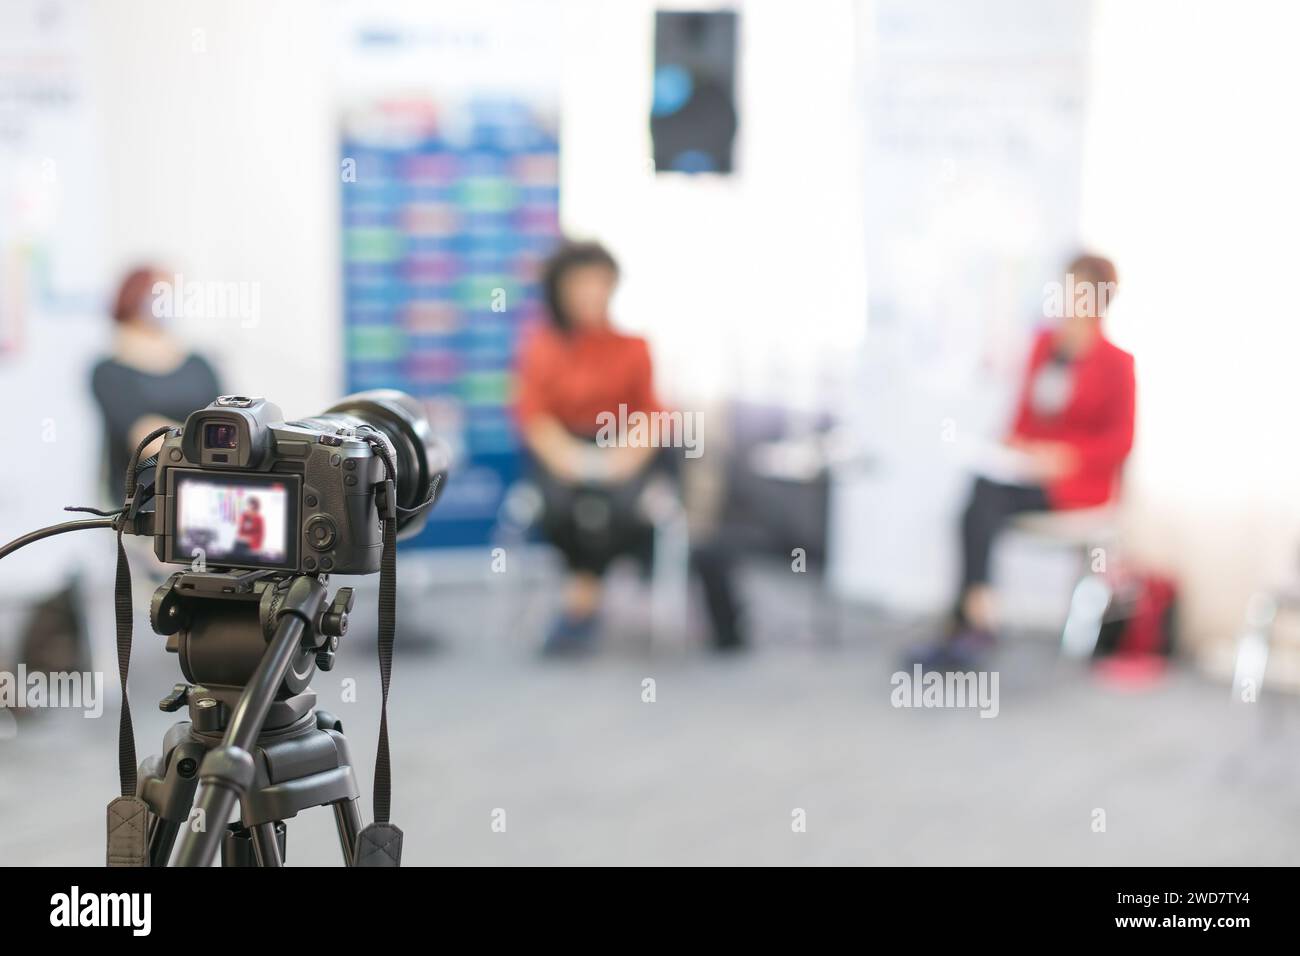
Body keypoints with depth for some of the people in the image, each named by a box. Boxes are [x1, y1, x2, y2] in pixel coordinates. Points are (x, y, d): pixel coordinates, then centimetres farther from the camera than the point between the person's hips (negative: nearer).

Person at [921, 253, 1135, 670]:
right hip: (1030, 470, 5)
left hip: (1079, 482, -5)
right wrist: (1014, 447, -3)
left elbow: (1120, 443, -5)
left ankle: (968, 626, -28)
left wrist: (1065, 458, -18)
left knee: (986, 494, -29)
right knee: (982, 491, -29)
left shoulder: (1117, 363, -3)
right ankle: (977, 624, -32)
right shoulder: (1044, 344, 12)